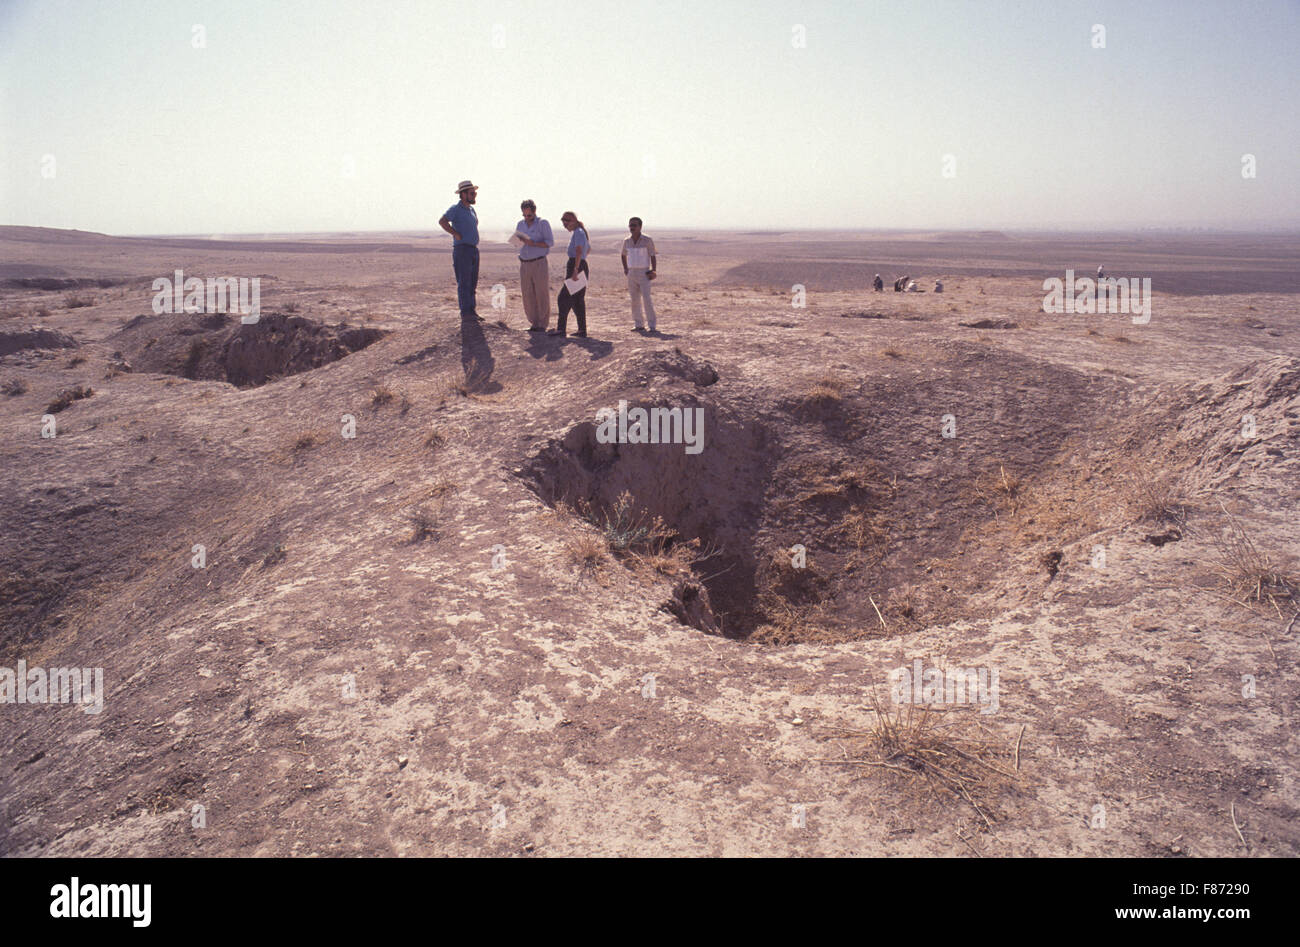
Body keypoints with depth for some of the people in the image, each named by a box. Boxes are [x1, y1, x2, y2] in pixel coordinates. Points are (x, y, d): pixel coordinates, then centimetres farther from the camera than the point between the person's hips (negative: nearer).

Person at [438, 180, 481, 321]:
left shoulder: (472, 209, 17)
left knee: (472, 283, 10)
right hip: (462, 250, -8)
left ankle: (472, 311, 16)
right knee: (463, 283, -7)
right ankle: (465, 313, -6)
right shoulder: (455, 208, -7)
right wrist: (457, 235, -20)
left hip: (474, 250, 8)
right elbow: (442, 221, -22)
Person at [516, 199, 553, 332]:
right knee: (528, 295, 3)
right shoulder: (520, 224, 14)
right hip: (524, 264, 5)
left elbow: (550, 242, -6)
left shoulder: (543, 223, -1)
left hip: (539, 263, -5)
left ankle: (542, 324, 2)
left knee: (542, 294, -3)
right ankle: (534, 323, 11)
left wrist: (533, 243, -19)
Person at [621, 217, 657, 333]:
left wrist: (654, 271, -8)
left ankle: (651, 325, -7)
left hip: (644, 273, -5)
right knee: (635, 300, 6)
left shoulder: (647, 241, -5)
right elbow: (624, 255, 24)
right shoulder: (626, 241, 8)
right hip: (631, 274, 5)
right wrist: (625, 269, 14)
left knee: (647, 299, -11)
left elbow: (653, 256, -1)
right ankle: (637, 324, 13)